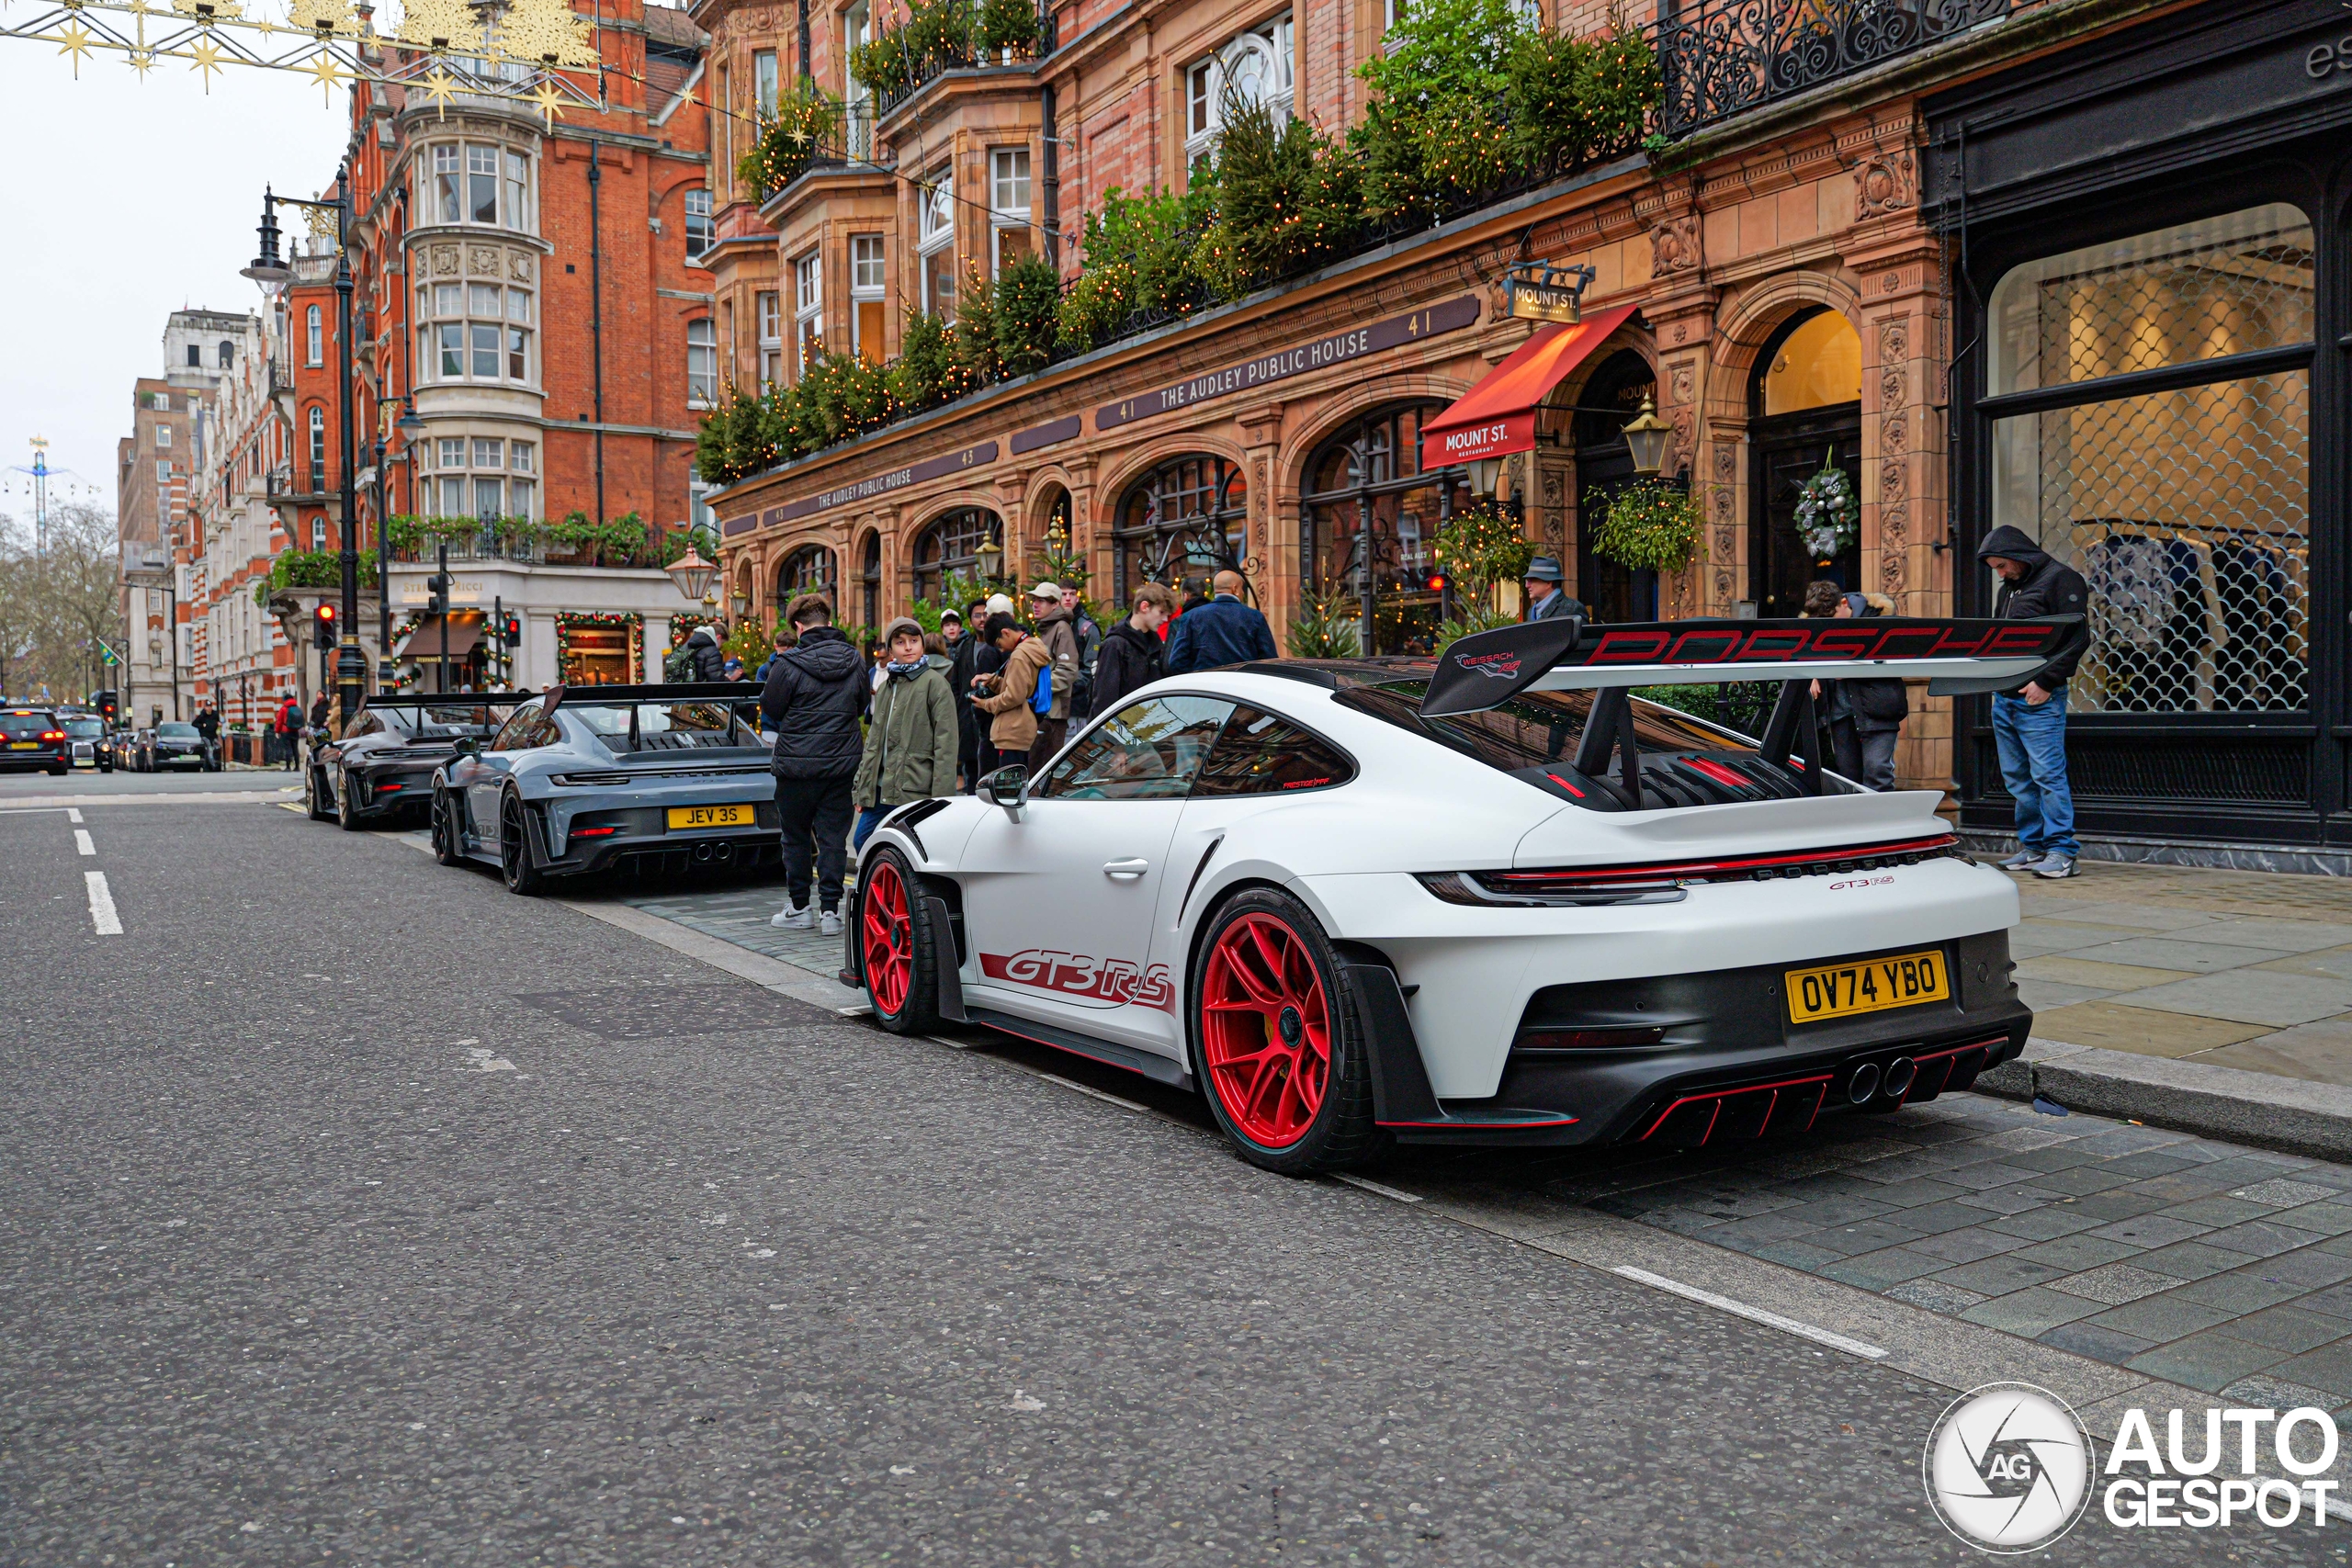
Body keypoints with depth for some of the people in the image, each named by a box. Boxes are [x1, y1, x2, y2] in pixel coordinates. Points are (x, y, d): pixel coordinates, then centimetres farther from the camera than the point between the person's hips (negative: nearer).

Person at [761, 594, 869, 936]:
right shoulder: (855, 661, 1)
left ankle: (798, 907, 18)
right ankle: (830, 910, 4)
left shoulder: (788, 664, -13)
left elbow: (769, 710, -3)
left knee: (796, 837, 11)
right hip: (842, 763, 3)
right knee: (833, 837, 6)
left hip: (797, 762, -3)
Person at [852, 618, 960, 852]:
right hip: (881, 789, 8)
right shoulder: (887, 685, 17)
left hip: (916, 792, -7)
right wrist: (864, 788, 16)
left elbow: (945, 743, -10)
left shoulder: (934, 683, -6)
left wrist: (941, 797, -16)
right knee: (861, 842, 9)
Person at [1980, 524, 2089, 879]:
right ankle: (2032, 847, 18)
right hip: (2004, 697, 9)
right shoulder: (2009, 588, 20)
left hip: (2039, 699, -9)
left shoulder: (2060, 579, -5)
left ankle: (2061, 852, -5)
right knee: (2016, 777, 10)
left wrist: (2045, 682, -17)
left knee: (2048, 775, -9)